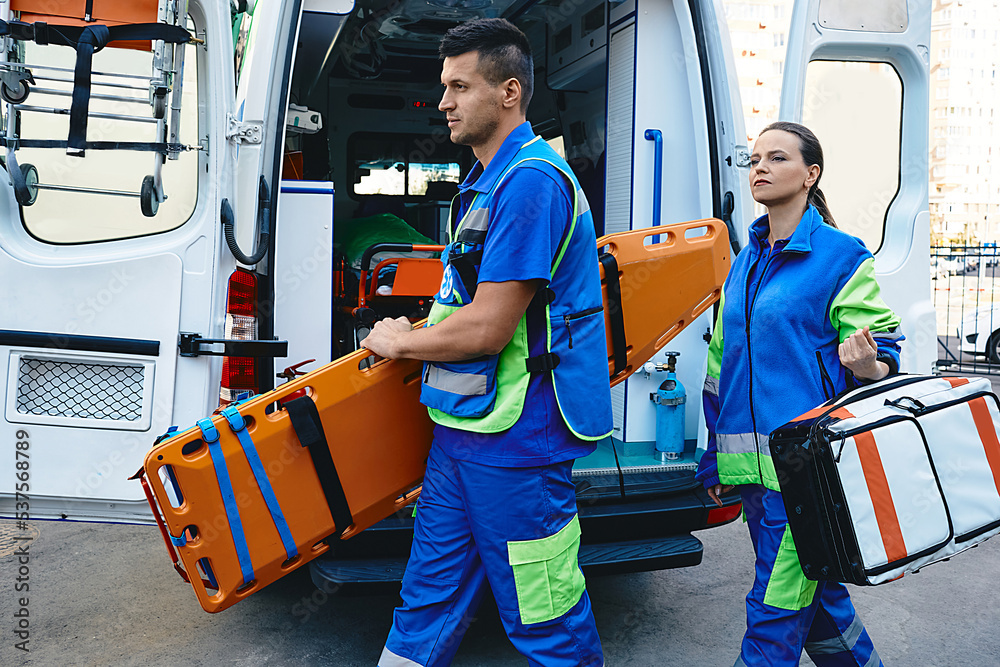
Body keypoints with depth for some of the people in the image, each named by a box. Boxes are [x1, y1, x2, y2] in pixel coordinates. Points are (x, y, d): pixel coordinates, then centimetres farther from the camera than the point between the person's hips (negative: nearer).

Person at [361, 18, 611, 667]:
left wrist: (398, 342, -6)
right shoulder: (488, 180, 14)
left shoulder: (531, 180, -19)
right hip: (463, 428, 10)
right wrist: (419, 331, 14)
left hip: (513, 441, -10)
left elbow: (487, 329, -22)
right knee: (429, 595, 20)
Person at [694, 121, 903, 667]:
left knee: (775, 613, -3)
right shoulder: (745, 263, 15)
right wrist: (716, 458, 18)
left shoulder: (839, 256, -3)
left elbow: (883, 348, -3)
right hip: (750, 465, 7)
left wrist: (867, 365, -28)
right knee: (817, 596, 19)